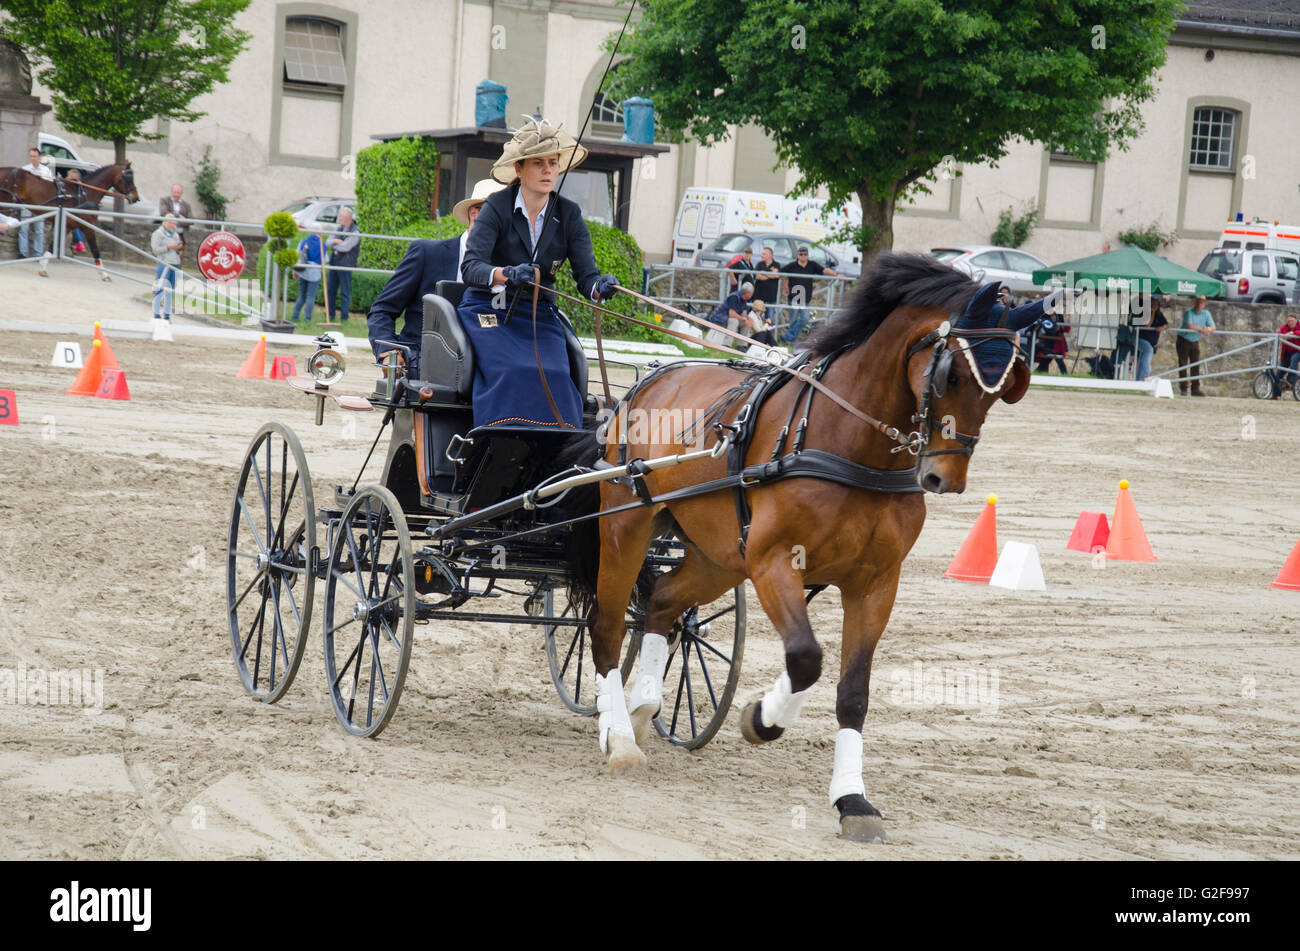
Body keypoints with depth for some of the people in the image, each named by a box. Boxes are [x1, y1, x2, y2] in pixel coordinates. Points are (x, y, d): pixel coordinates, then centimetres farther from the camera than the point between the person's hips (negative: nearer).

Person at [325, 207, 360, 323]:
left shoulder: (355, 232, -8)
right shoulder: (340, 228, 15)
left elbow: (345, 247, -17)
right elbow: (328, 242, 10)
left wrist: (333, 245, -1)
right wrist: (335, 241, -12)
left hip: (345, 265, -7)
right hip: (334, 263, 7)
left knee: (345, 291, -4)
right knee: (330, 289, 8)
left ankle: (344, 316, 1)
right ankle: (330, 314, 16)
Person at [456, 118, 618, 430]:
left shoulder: (569, 214, 3)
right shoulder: (497, 207, -8)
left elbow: (586, 275, -4)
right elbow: (471, 267, -21)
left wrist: (601, 287, -29)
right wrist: (506, 275, -43)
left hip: (539, 317, 3)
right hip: (489, 311, -3)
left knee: (554, 375, -25)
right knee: (511, 371, -31)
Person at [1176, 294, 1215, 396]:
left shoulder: (1206, 313, 2)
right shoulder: (1189, 312, -14)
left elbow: (1212, 327, -5)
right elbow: (1189, 326, -28)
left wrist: (1208, 329, -27)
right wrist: (1201, 329, -31)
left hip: (1195, 342, 4)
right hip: (1183, 341, -4)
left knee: (1196, 365, -3)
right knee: (1183, 364, -5)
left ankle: (1195, 388, -4)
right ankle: (1183, 388, -2)